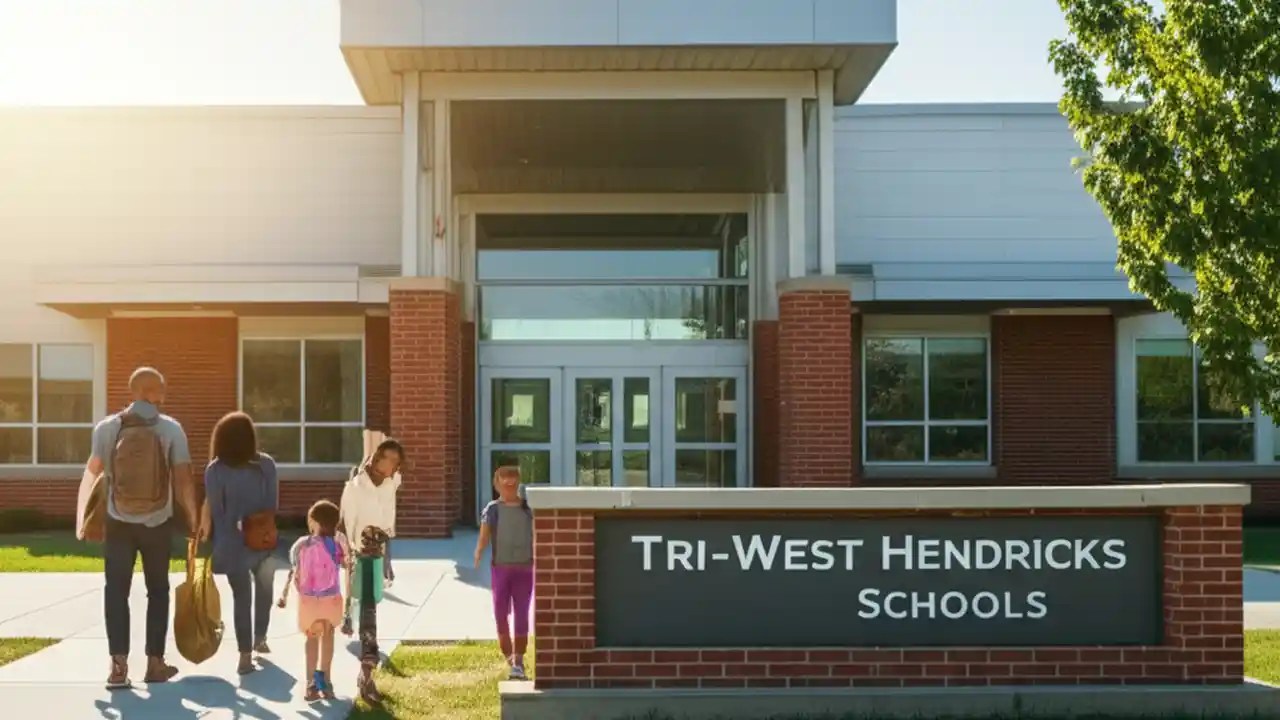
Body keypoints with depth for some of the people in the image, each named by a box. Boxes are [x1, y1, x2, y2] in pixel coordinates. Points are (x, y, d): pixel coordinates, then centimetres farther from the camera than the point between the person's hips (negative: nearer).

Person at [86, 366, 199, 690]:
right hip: (158, 524, 0)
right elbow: (183, 480, -10)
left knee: (116, 591, 6)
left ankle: (118, 666, -3)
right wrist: (193, 520, 2)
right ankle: (155, 663, 16)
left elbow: (93, 471, 6)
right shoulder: (171, 429, -9)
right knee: (158, 591, 13)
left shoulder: (106, 428, -4)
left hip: (118, 522, 1)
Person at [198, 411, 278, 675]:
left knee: (241, 597, 5)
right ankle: (259, 640, 36)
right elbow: (273, 506, -1)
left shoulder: (215, 470, -8)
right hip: (264, 541, 2)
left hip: (234, 543, -1)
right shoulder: (266, 464, -4)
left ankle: (246, 654, 2)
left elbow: (215, 510, -5)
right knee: (264, 592, 23)